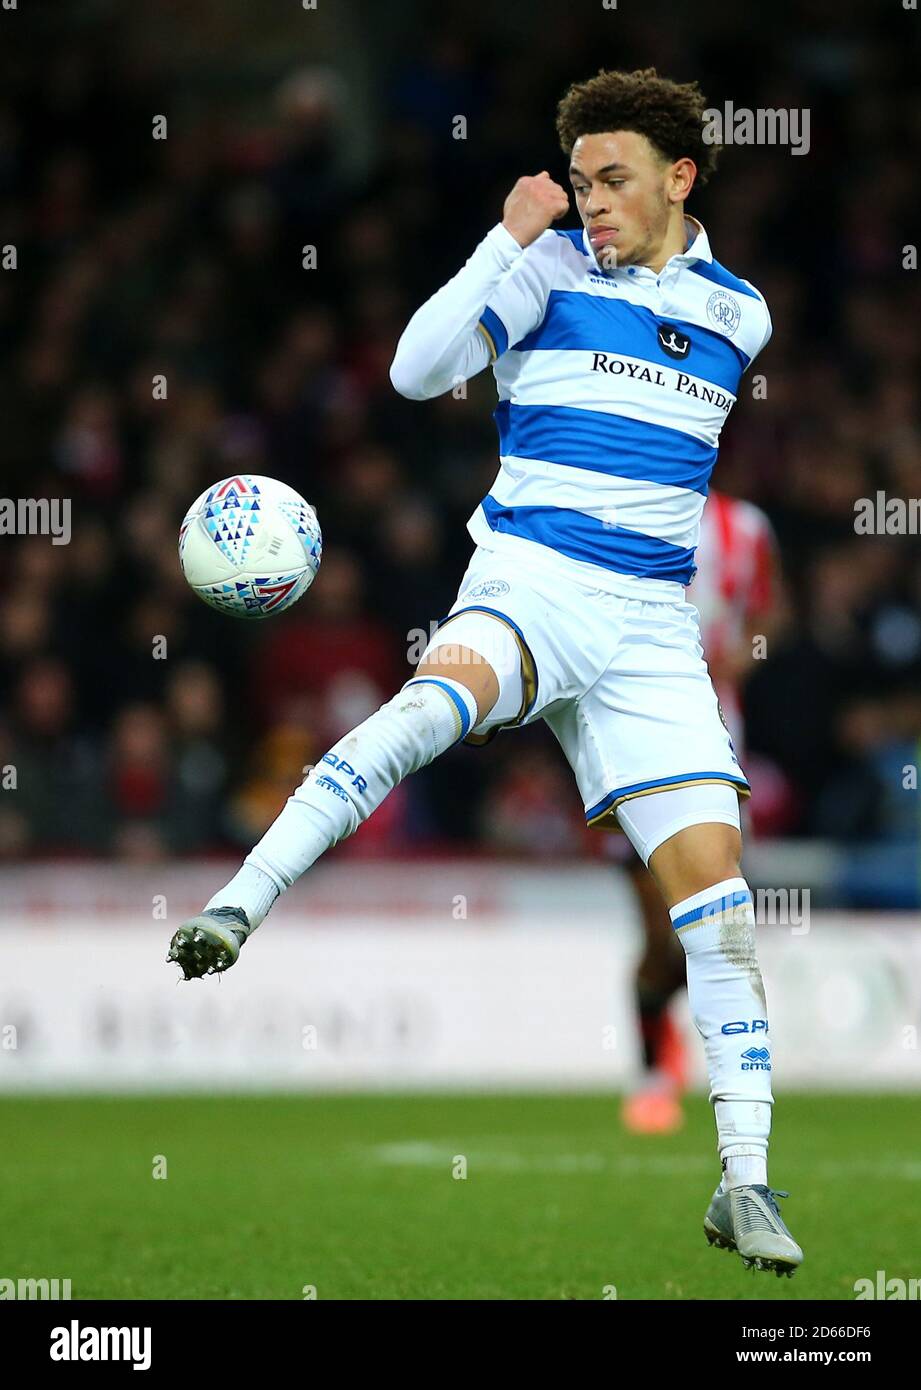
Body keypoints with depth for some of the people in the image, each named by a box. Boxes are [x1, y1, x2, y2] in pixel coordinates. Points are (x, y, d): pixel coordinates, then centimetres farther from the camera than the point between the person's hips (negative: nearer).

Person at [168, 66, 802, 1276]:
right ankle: (238, 904, -47)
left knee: (713, 885, -6)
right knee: (439, 698, -38)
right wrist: (509, 243, -15)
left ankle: (745, 1179, -1)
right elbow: (416, 369, -10)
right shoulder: (550, 269, 3)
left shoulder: (737, 312, 13)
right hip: (526, 585, -3)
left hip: (652, 627, 4)